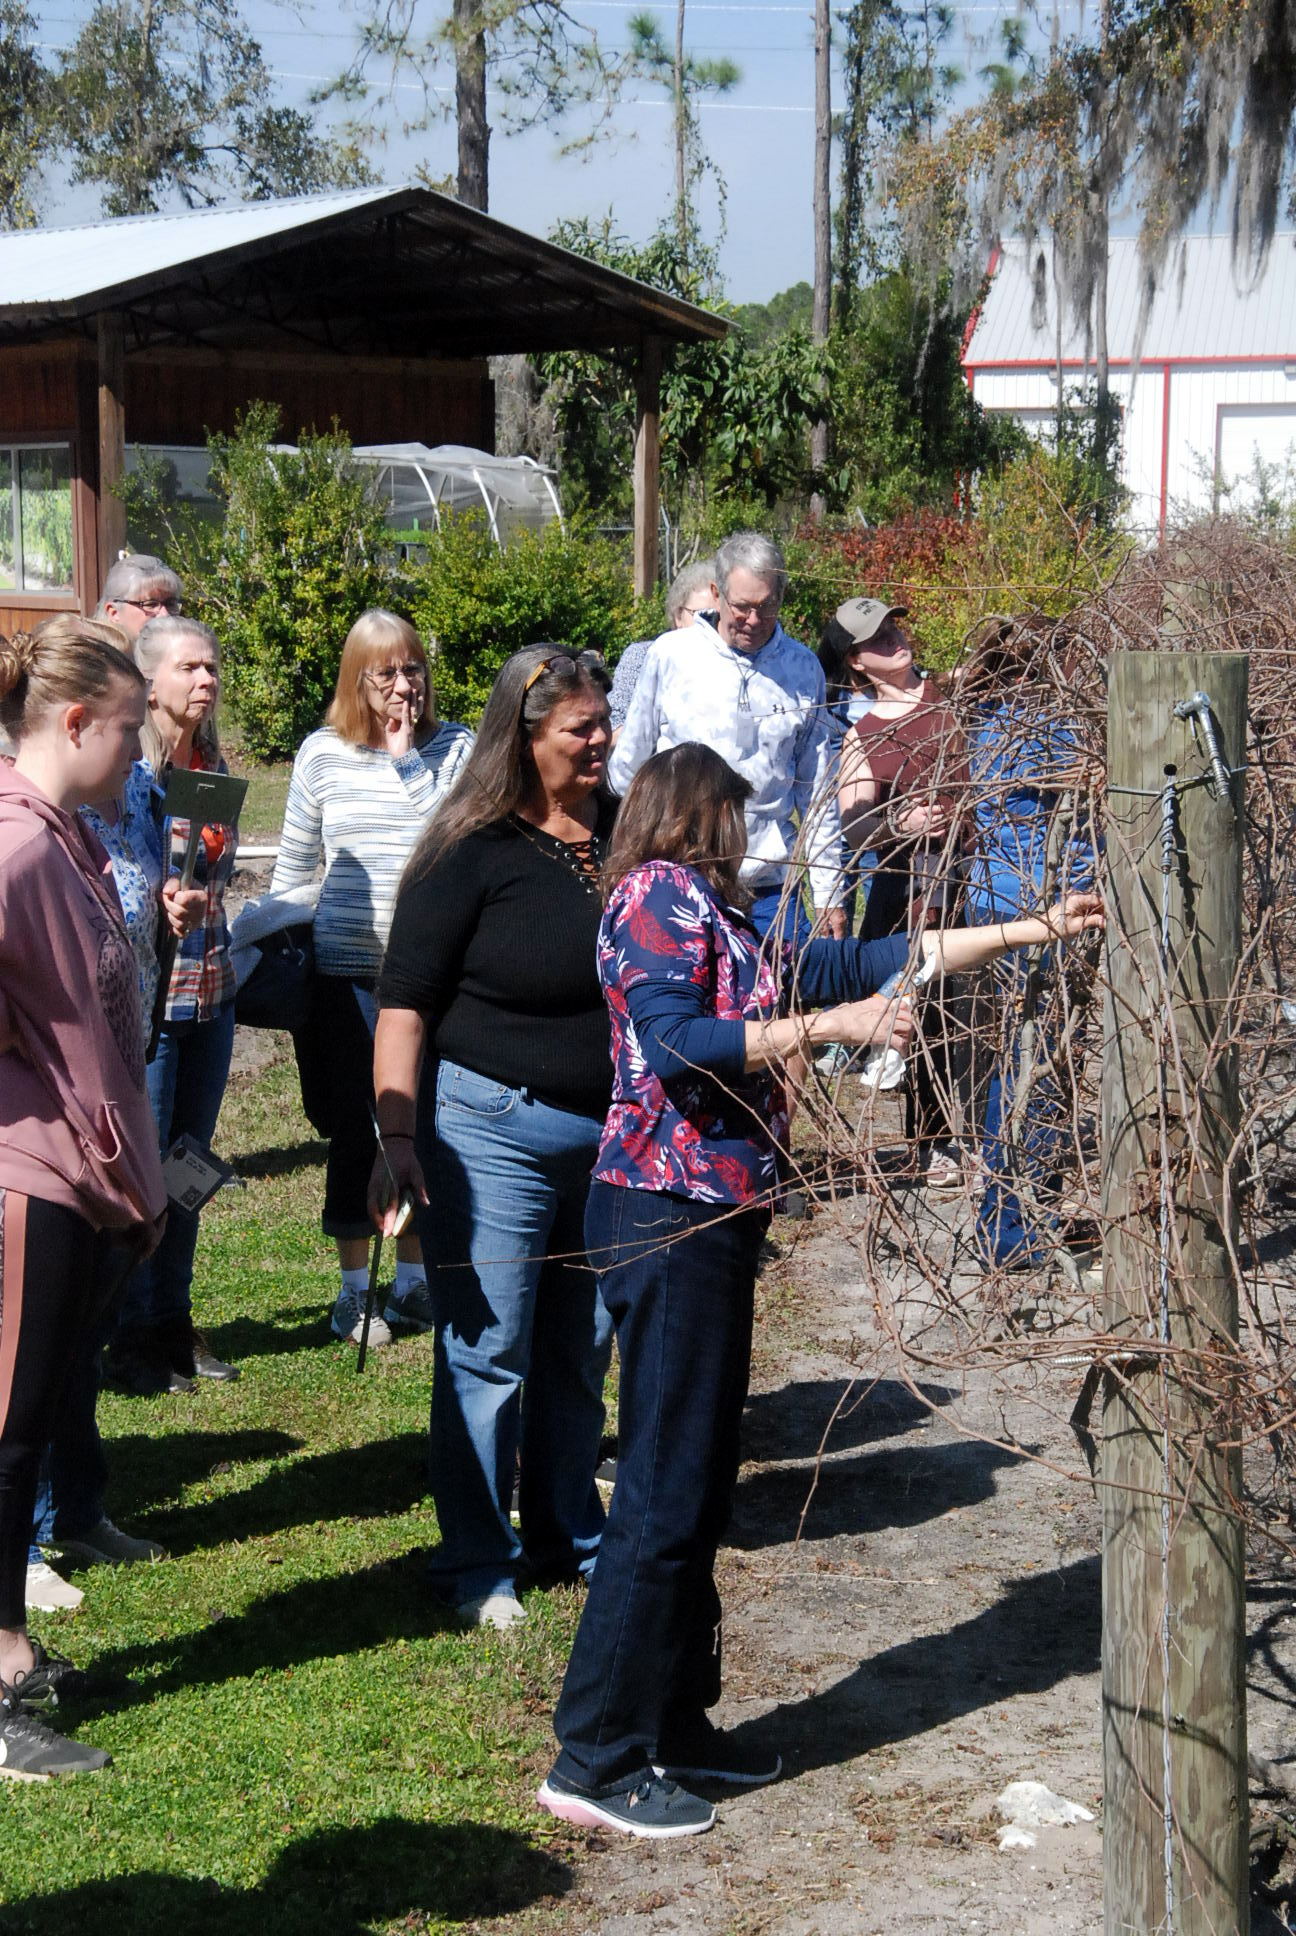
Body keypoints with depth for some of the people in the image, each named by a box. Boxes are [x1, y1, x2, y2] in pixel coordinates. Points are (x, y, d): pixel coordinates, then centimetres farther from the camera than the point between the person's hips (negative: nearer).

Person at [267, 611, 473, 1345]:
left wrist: (407, 755, -13)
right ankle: (354, 1288, 17)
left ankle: (415, 1278, 22)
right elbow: (295, 865, 10)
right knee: (356, 1127, 6)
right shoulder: (323, 753, 3)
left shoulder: (458, 748, 1)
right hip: (348, 972, 0)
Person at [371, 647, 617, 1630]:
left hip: (617, 1135, 5)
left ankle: (569, 1536, 28)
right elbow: (405, 1002, -10)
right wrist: (396, 1139, -17)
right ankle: (478, 1562, 12)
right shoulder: (473, 851, -9)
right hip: (498, 1132, -5)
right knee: (489, 1352, 0)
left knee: (581, 1352, 14)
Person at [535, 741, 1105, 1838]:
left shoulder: (713, 914, 20)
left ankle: (673, 1728, 21)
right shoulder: (662, 892, -6)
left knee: (700, 1484, 13)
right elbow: (672, 1040, -21)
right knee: (667, 1488, -9)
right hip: (670, 1214, -10)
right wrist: (828, 1024, -20)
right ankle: (598, 1762, -6)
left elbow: (856, 963, 21)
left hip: (705, 1220, 10)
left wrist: (1033, 931, 21)